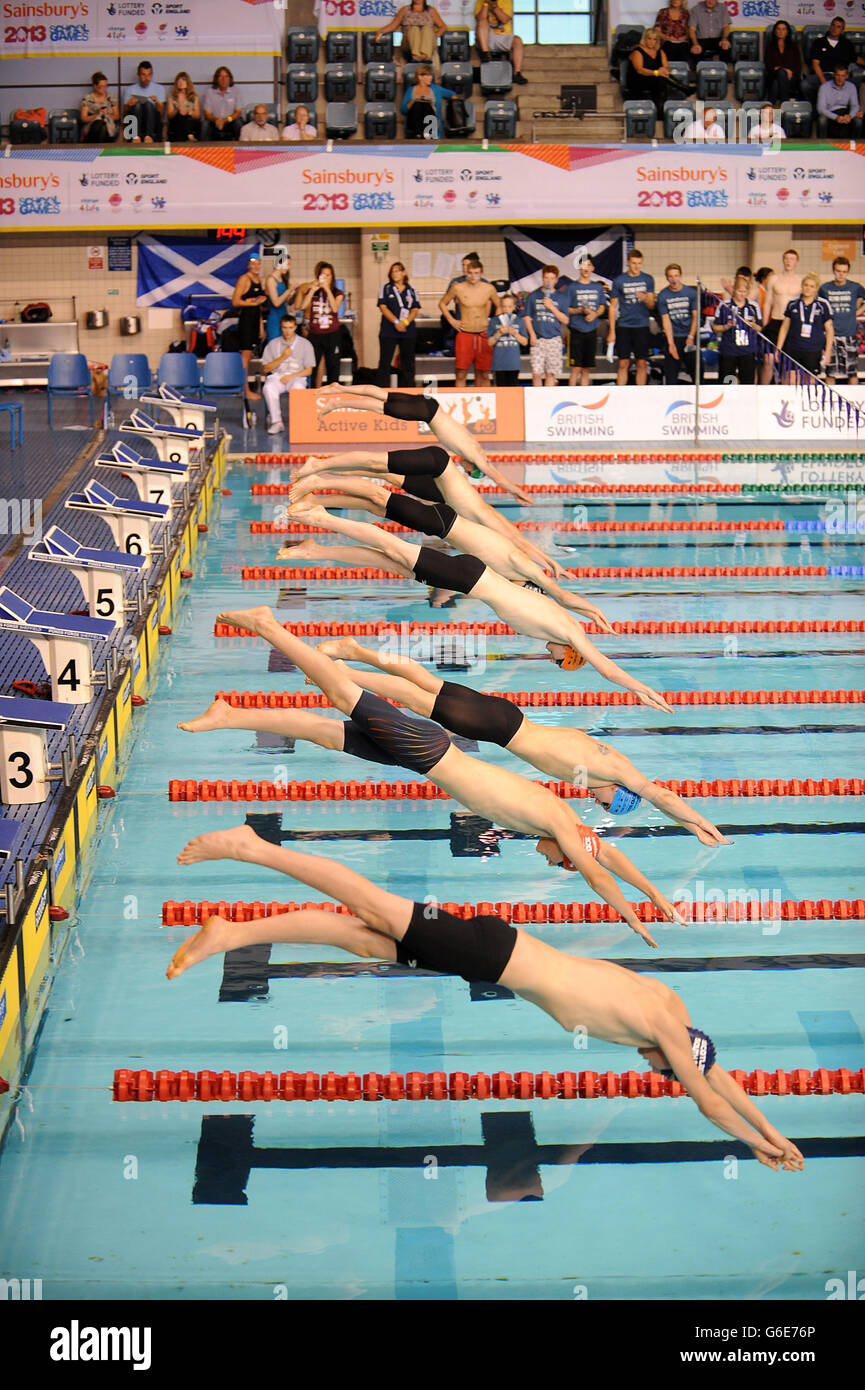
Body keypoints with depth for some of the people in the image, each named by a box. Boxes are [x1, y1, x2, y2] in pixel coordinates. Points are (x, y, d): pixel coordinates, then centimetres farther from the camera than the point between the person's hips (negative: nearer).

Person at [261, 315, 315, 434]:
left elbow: (308, 370, 6)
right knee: (268, 388, -34)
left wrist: (291, 376, -9)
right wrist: (282, 358, -2)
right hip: (277, 376, 1)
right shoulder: (273, 344, 14)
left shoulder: (305, 344, 11)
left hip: (297, 376, -1)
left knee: (298, 389, -39)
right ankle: (276, 421, -28)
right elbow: (265, 369, 10)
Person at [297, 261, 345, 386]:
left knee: (332, 365, 2)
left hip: (332, 334, 0)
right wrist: (312, 290, -10)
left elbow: (335, 308, -13)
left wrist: (327, 290, -14)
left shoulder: (338, 293, 6)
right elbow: (302, 306, -8)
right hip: (314, 334, 0)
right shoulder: (311, 292, 8)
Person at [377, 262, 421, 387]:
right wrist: (396, 322, -14)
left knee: (408, 363, 6)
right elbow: (383, 307, -3)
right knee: (384, 363, -5)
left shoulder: (411, 289, 10)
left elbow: (415, 309, 4)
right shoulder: (386, 287, 6)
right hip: (388, 331, -2)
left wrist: (405, 322, -13)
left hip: (408, 330, 2)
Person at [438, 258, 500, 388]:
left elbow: (499, 306, 19)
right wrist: (451, 321, 5)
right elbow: (442, 303, 14)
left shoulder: (489, 288, 2)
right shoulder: (458, 288, -1)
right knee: (461, 373, -6)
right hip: (465, 334, -1)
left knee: (483, 374, 4)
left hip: (483, 335, 1)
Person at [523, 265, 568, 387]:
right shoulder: (533, 296, 7)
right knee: (537, 373, -7)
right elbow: (527, 317, 8)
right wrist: (532, 334, -4)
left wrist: (551, 306, -7)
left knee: (550, 373, 1)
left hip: (554, 339, 1)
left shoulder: (561, 298, 7)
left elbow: (565, 320, 3)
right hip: (537, 340, 0)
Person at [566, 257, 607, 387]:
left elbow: (602, 307, 14)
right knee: (576, 368, -8)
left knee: (587, 369, 6)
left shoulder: (598, 287, 10)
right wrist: (581, 310, -16)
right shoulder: (572, 287, 1)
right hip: (577, 331, -3)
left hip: (592, 331, 3)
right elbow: (566, 309, -1)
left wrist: (595, 314, -8)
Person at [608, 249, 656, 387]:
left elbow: (652, 305, 4)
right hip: (624, 326, -1)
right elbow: (613, 307, 5)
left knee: (642, 364, 2)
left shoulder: (648, 280, 6)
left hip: (642, 326, 1)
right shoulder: (619, 281, 2)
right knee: (623, 364, -2)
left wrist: (645, 299, -20)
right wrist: (612, 331, 0)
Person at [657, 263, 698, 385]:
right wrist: (671, 344, -11)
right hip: (673, 337, -1)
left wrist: (691, 337, -9)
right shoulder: (663, 296, -3)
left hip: (689, 335, 1)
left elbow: (695, 316, 2)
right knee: (671, 371, -2)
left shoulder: (691, 292, -1)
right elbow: (666, 320, -4)